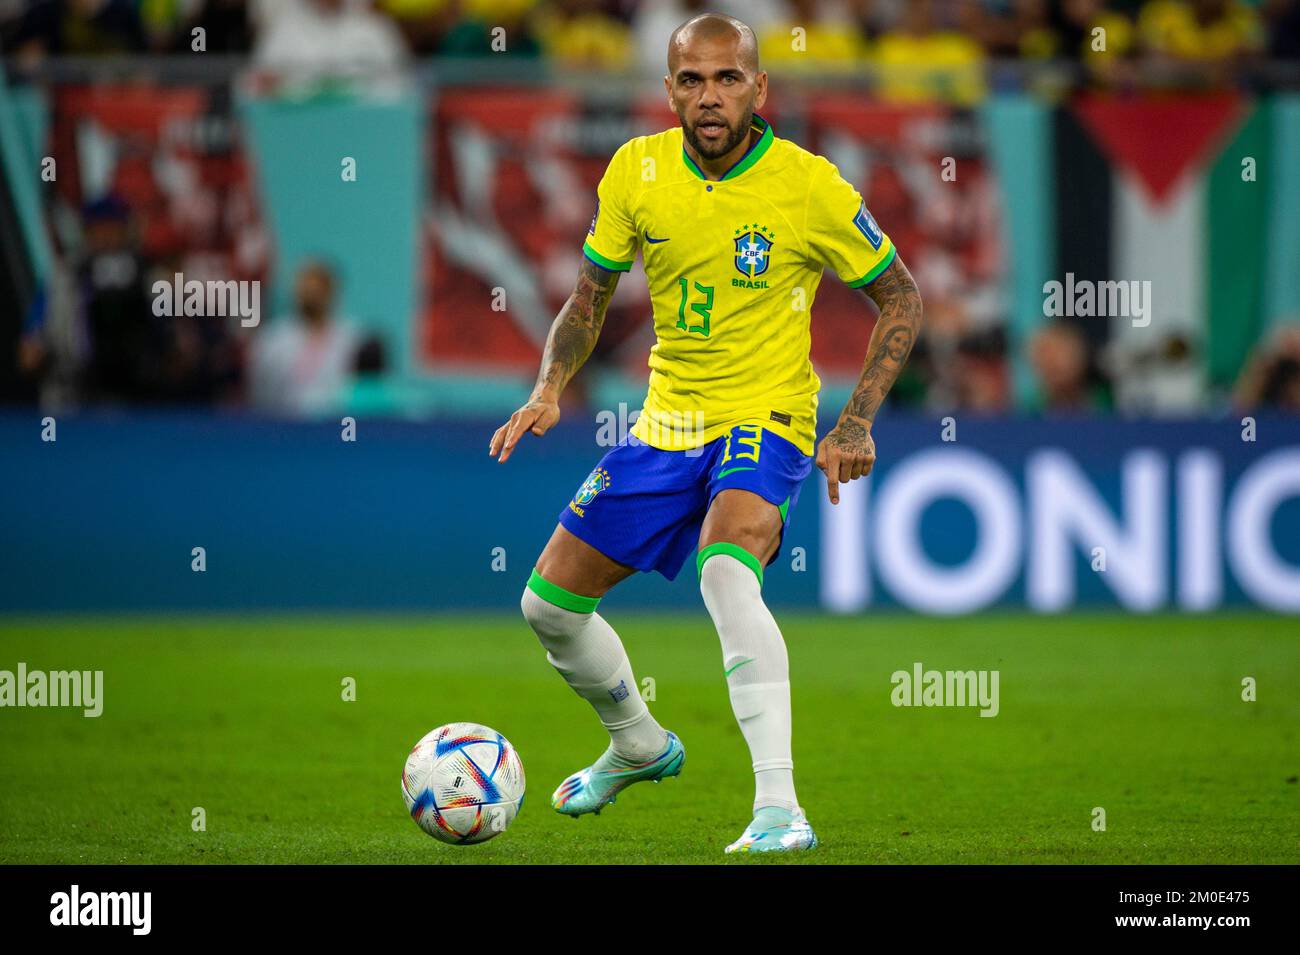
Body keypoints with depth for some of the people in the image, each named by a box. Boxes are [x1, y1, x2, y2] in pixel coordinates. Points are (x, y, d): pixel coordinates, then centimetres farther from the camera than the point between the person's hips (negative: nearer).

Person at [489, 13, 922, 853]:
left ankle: (779, 807, -39)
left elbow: (902, 298, -3)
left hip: (765, 421, -6)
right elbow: (590, 296, 10)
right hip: (668, 423, 6)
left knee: (725, 572, -35)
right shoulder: (637, 171, -4)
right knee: (550, 602, 9)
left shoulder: (809, 186, -15)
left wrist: (858, 423, -12)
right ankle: (640, 746, 39)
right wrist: (550, 391, -7)